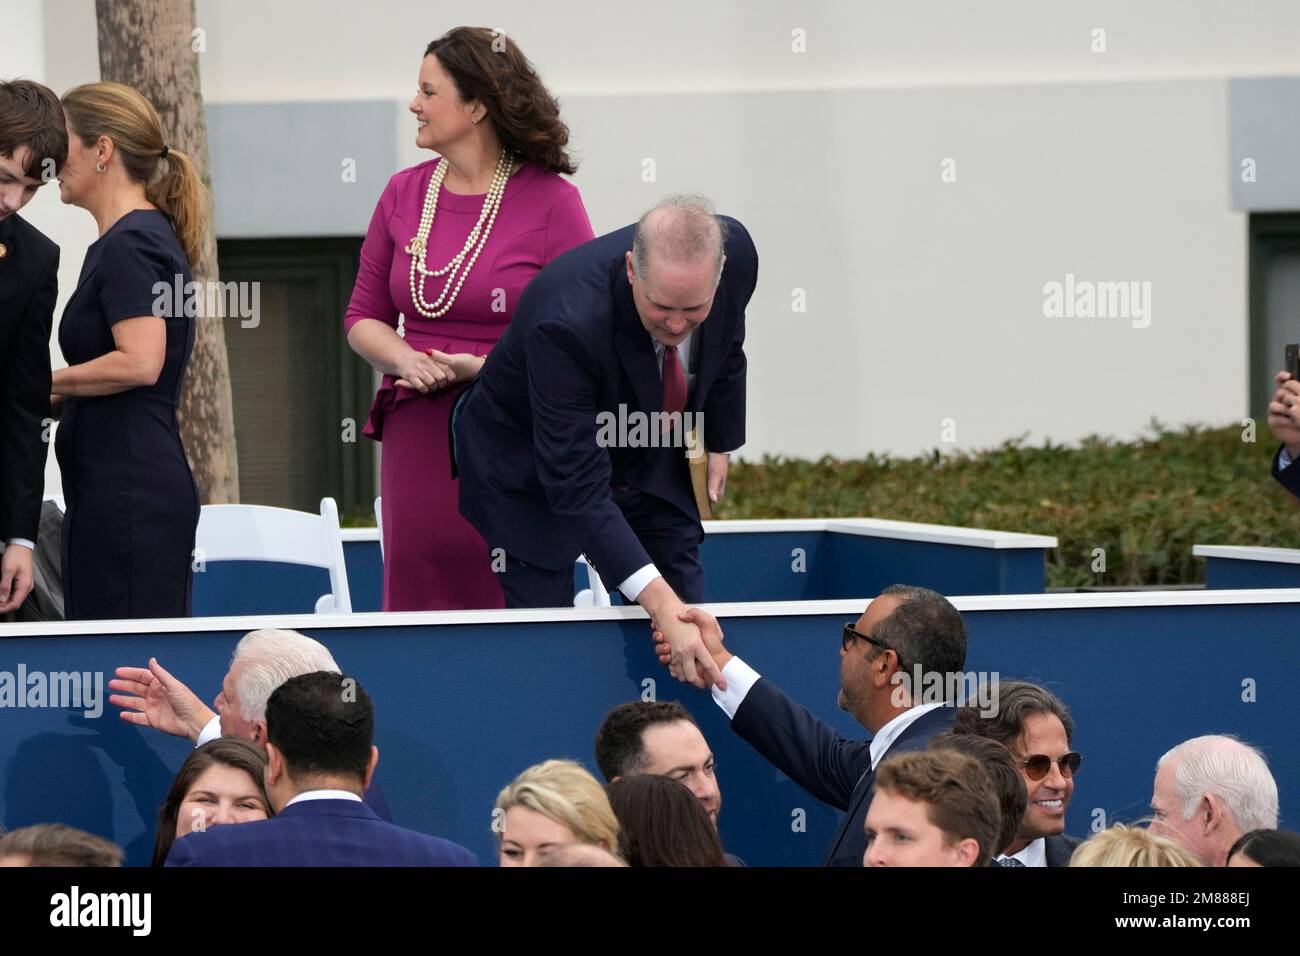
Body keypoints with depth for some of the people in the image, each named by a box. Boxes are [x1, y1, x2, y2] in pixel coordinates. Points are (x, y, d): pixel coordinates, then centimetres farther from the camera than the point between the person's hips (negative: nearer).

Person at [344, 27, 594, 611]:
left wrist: (486, 367, -17)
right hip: (417, 437, 5)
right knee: (415, 607, 2)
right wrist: (406, 360, -5)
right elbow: (363, 316, 17)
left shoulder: (550, 200, -5)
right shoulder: (404, 194, 11)